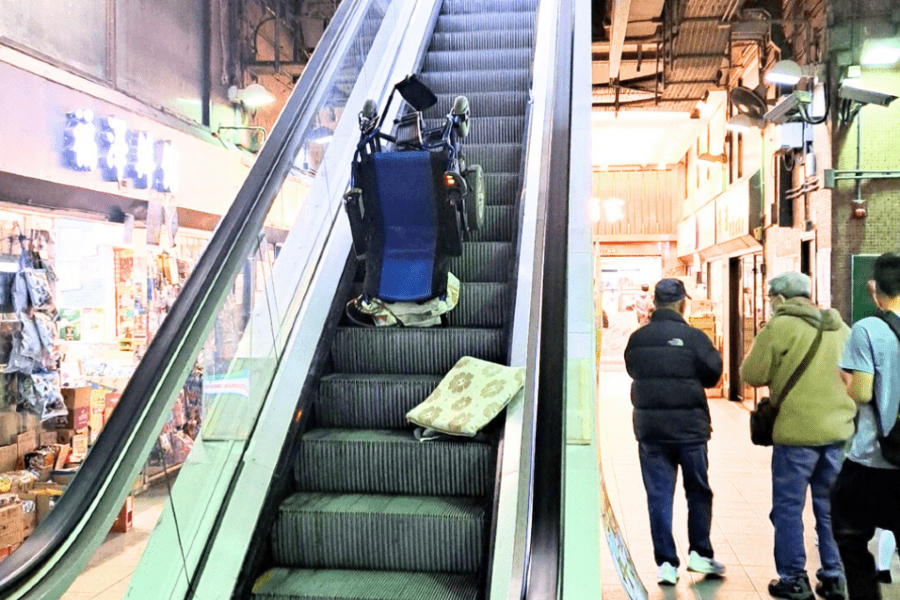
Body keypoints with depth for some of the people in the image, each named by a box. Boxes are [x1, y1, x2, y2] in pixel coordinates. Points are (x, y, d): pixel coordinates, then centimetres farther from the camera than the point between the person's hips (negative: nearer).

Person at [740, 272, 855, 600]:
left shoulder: (779, 327, -10)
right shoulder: (839, 327, 10)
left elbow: (752, 375, -9)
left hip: (797, 431, -6)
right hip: (839, 429, 6)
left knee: (788, 507, 7)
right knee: (830, 506, 16)